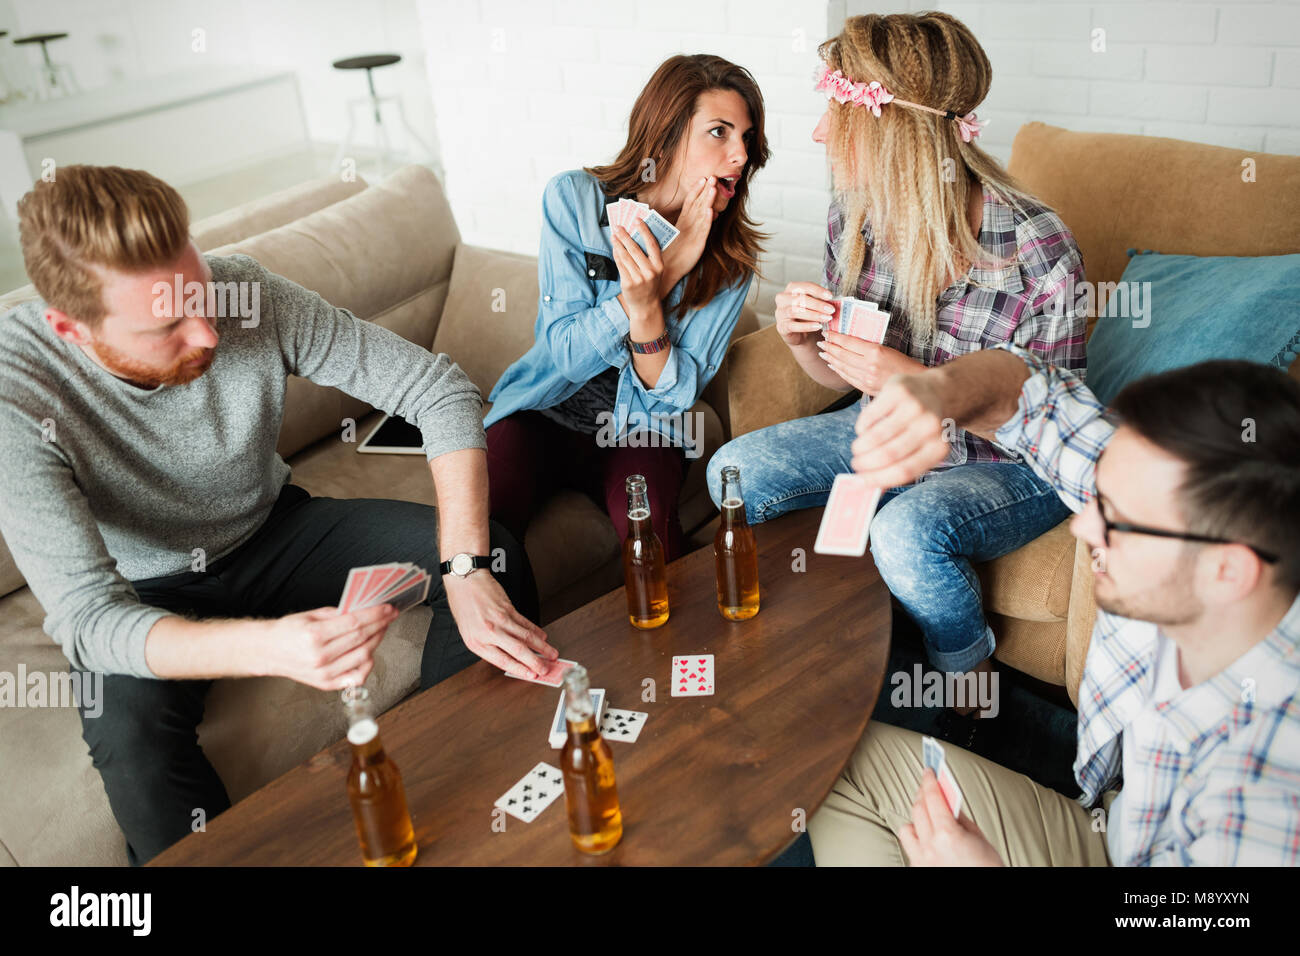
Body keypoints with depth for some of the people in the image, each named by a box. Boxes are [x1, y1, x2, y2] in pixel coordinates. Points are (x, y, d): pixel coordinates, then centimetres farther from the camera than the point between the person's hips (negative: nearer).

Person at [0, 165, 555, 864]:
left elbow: (438, 387, -20)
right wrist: (269, 646, -53)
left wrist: (467, 571, -32)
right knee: (128, 734, -36)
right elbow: (87, 619, -34)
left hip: (273, 531, 3)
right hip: (142, 598, -3)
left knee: (497, 556, -14)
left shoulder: (248, 293, -23)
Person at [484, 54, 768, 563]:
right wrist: (665, 272, -28)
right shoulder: (574, 197, -12)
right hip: (546, 407, 0)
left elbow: (675, 393, -12)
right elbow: (566, 351, -16)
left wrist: (647, 310, -32)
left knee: (648, 520, -32)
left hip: (640, 428, 1)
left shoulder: (732, 257, -8)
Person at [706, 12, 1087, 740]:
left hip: (1011, 464, -6)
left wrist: (919, 383, -32)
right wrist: (802, 336, -20)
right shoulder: (854, 218, -8)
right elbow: (841, 379, 4)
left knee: (908, 531, -35)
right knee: (735, 470, -8)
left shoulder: (1036, 249, -27)